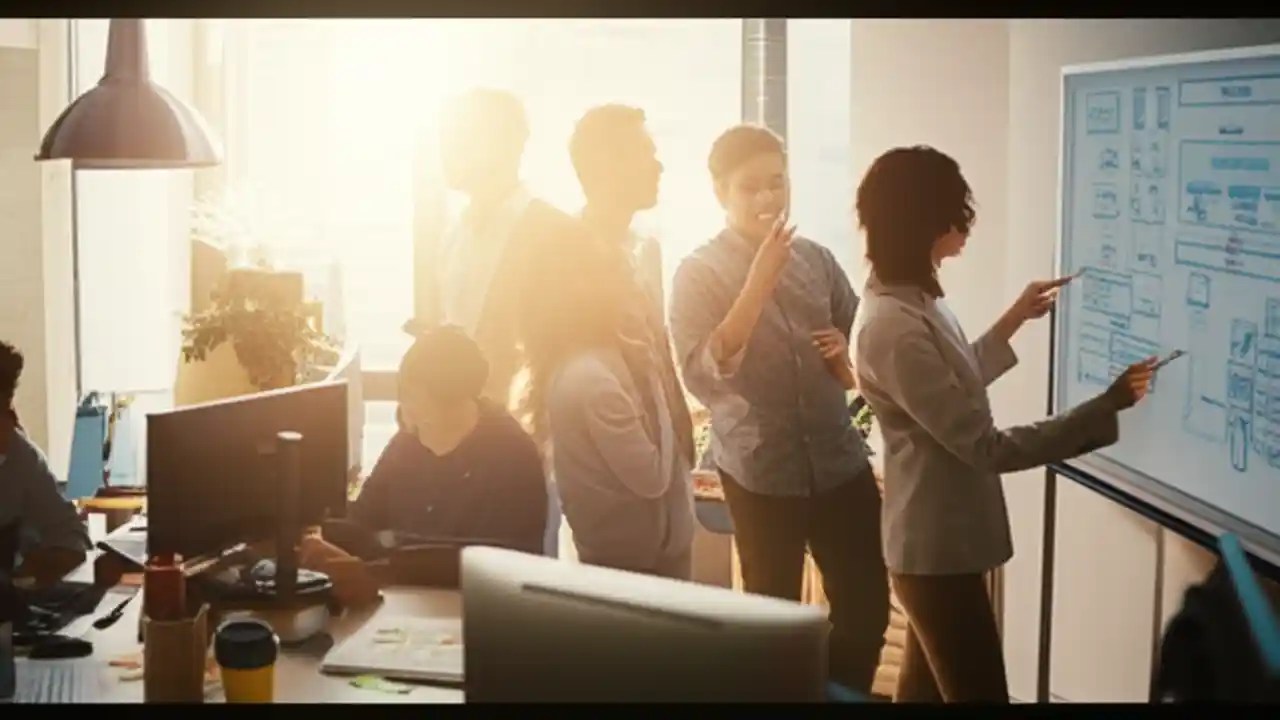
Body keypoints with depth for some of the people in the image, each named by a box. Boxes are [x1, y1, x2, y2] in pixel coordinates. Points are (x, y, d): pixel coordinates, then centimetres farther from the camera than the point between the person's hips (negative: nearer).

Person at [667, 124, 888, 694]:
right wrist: (758, 283, -21)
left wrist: (846, 357, -8)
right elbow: (702, 374, -17)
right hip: (760, 471, -3)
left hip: (840, 462, 4)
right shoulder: (699, 273, -4)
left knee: (867, 605, 8)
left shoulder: (817, 259, 6)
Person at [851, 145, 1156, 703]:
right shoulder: (895, 328, -28)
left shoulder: (910, 302, 4)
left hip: (935, 538, 10)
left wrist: (1016, 318, 20)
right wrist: (1106, 407, -24)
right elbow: (988, 447, -26)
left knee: (924, 688, 22)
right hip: (938, 546, -10)